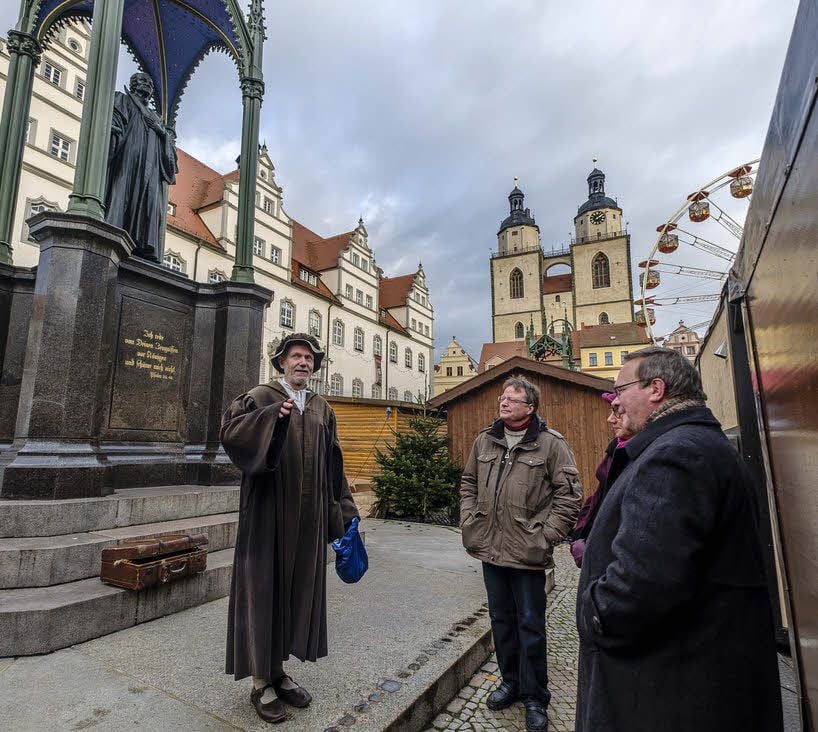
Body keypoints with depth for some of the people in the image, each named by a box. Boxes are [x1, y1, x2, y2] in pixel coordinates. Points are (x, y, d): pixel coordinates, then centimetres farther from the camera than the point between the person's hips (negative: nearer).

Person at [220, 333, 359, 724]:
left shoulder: (322, 409, 11)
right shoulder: (261, 398, -3)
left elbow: (332, 465, 13)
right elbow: (229, 430, -18)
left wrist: (343, 511, 11)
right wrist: (273, 414, -31)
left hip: (309, 518, 5)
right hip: (268, 513, -5)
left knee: (298, 588, 13)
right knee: (264, 589, 5)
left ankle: (278, 672, 32)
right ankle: (261, 683, 23)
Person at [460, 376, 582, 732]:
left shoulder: (551, 443, -10)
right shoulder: (485, 440, 5)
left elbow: (569, 494, -9)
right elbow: (468, 483, 14)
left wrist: (546, 535, -12)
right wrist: (469, 522, 6)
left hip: (527, 554, -5)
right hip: (490, 550, 5)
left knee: (530, 626, 10)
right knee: (501, 620, 20)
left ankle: (535, 697, 30)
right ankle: (511, 681, 41)